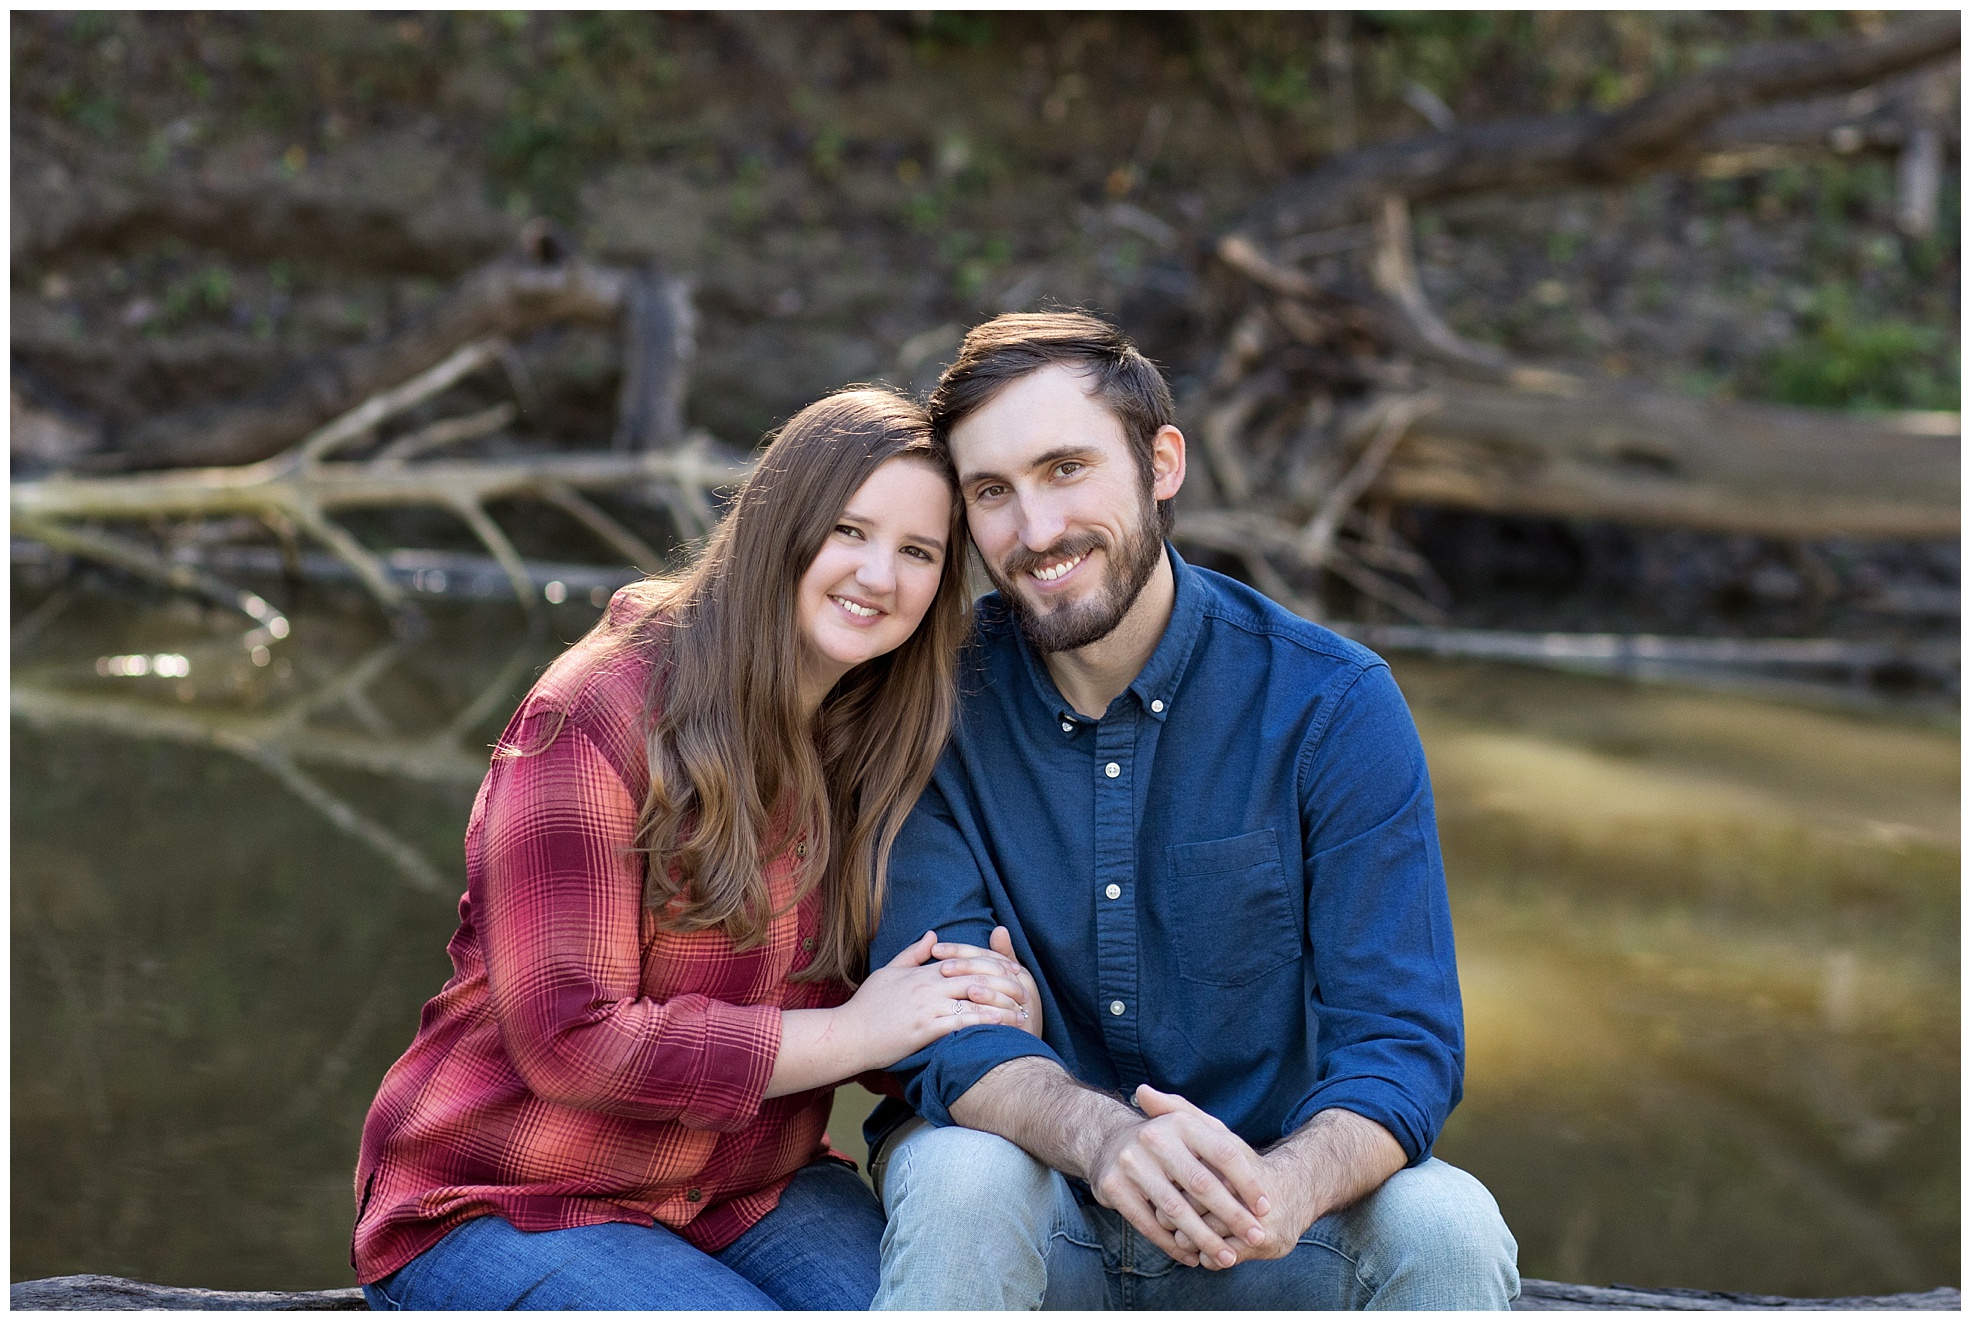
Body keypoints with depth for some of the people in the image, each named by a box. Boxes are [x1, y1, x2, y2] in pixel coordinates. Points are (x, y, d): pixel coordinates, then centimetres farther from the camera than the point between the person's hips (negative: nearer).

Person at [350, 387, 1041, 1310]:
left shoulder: (872, 747, 4)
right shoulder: (595, 715, -17)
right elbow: (569, 1042, -21)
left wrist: (983, 1016, -15)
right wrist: (855, 1033, -20)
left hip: (748, 1192, 6)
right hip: (502, 1206, -5)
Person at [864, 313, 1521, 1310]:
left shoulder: (1334, 704, -10)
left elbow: (1402, 1045, -14)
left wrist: (1283, 1188, -37)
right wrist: (1102, 1139, -37)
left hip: (1268, 1213, 1)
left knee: (1448, 1226, -28)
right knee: (964, 1178, -33)